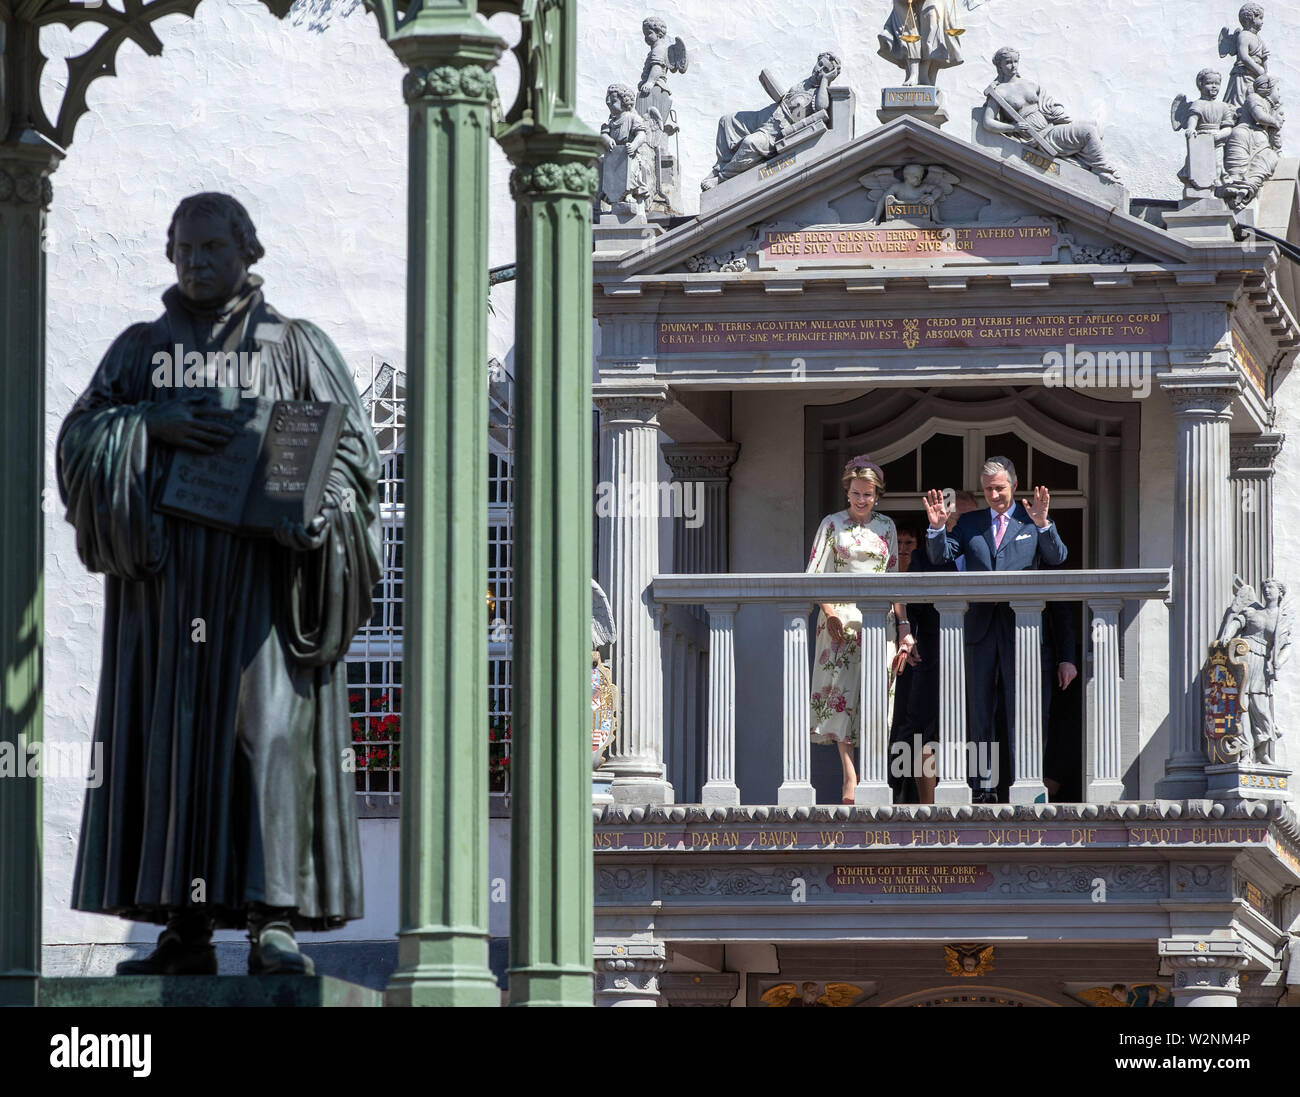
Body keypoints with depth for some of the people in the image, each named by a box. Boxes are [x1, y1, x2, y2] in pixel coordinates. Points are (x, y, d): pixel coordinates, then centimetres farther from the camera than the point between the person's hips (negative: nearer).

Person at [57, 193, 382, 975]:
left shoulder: (295, 346, 11)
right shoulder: (141, 348, 17)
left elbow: (350, 447, 4)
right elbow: (78, 435, 7)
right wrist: (152, 422, -12)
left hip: (261, 575, -3)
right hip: (163, 574, 3)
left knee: (269, 728, -14)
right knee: (172, 738, -3)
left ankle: (274, 920, -18)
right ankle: (186, 931, -3)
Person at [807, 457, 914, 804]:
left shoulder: (886, 527, 13)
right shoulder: (833, 524, 4)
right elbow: (814, 574, 0)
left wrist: (903, 624, 9)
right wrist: (830, 613, -14)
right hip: (841, 617, -3)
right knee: (842, 691, -12)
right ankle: (850, 778, -17)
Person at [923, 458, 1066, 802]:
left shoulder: (1031, 522, 7)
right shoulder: (969, 524, 14)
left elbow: (1057, 558, -5)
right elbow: (940, 556, 6)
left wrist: (1043, 524, -21)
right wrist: (937, 528, -12)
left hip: (1019, 627, -3)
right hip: (980, 627, 3)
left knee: (1020, 709, -3)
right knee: (979, 709, 6)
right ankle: (983, 786, 10)